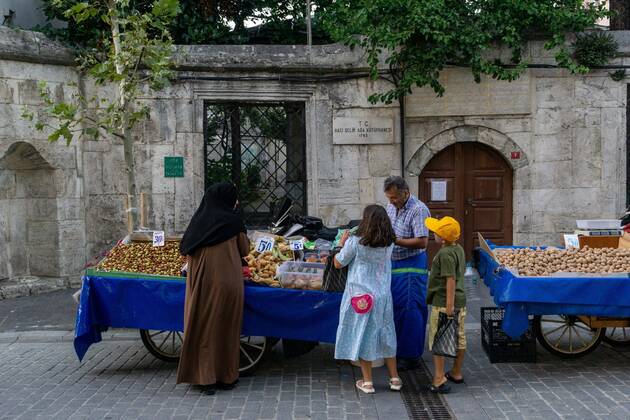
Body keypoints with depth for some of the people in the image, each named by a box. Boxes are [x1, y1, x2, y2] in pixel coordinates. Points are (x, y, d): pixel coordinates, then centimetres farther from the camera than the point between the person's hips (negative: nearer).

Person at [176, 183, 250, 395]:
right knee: (226, 328, 8)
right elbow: (244, 250, 5)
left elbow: (184, 248, 8)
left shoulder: (199, 218, 3)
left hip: (201, 281, 2)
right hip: (227, 280, -2)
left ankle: (205, 378, 9)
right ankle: (226, 377, 16)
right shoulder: (233, 219, -4)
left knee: (203, 326, 8)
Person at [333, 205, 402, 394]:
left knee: (362, 335, 7)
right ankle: (394, 378, 23)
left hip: (360, 296, -4)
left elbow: (338, 263, -6)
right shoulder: (389, 244, -2)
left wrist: (342, 244, 9)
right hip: (383, 295, 4)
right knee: (385, 335, 16)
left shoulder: (356, 242, -15)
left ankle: (367, 382, 12)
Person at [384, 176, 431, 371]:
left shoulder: (418, 210, -18)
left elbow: (422, 242, -23)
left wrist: (395, 241, -24)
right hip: (393, 263, 8)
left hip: (411, 266, -8)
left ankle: (411, 356, 5)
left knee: (409, 310, -4)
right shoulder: (391, 207, 8)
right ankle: (398, 349, 26)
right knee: (395, 307, 14)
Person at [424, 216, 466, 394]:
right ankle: (456, 373, 30)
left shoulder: (445, 254, -20)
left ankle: (439, 380, -3)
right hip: (460, 301, 9)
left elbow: (451, 279, -25)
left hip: (443, 303, -9)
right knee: (459, 338, 16)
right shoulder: (459, 249, 8)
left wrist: (449, 305, -25)